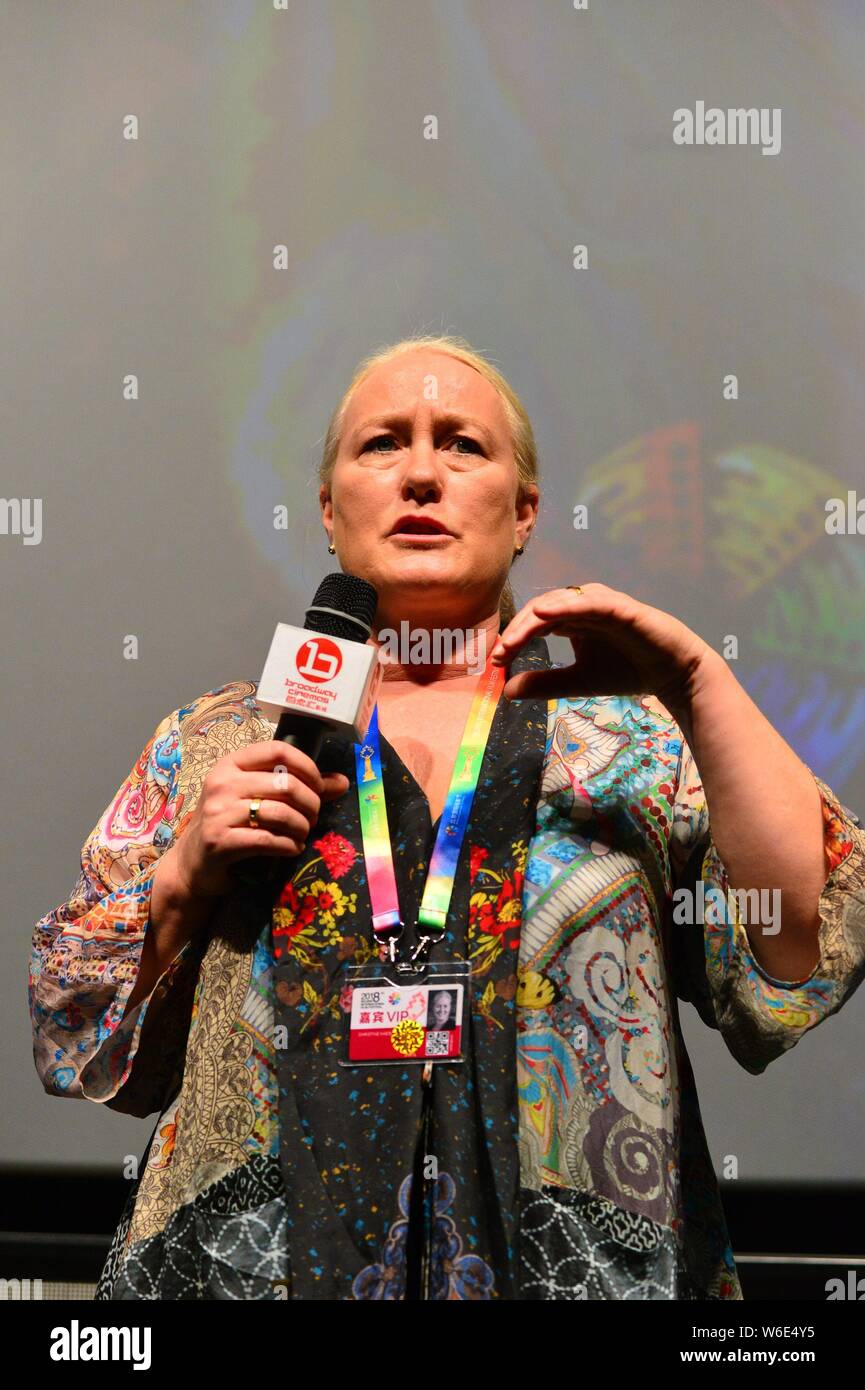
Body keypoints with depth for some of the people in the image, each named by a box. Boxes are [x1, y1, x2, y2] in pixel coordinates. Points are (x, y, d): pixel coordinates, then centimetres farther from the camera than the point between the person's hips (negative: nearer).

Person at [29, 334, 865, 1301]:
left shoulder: (635, 737, 7)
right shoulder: (210, 744, 10)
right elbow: (82, 1042, 12)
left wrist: (700, 684, -11)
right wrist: (183, 879, -5)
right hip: (254, 1260, 1)